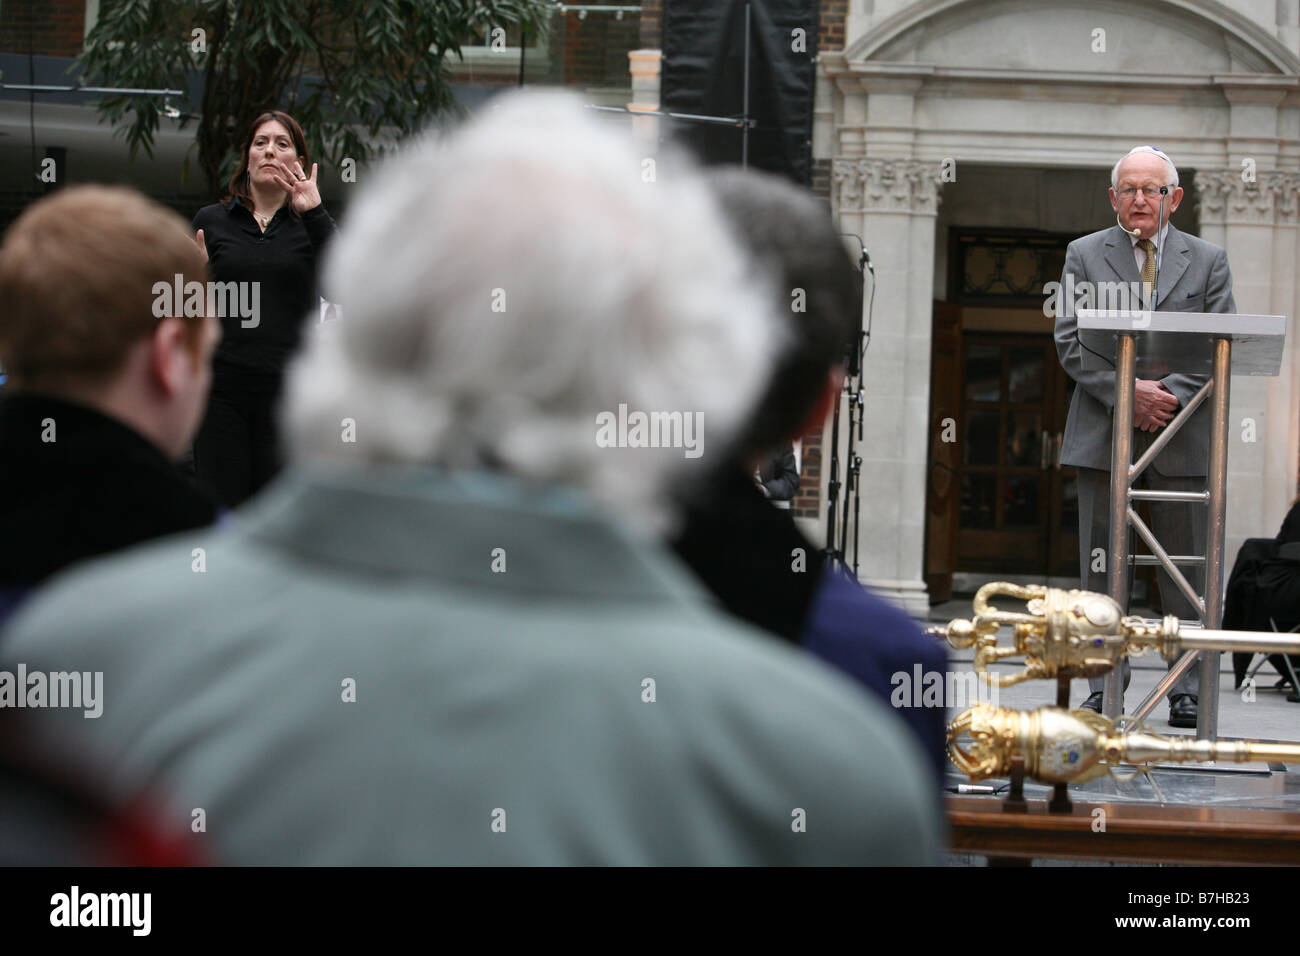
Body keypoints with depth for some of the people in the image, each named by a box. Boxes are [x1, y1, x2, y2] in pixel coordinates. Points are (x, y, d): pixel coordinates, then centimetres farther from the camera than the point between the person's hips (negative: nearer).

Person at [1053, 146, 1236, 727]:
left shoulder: (1208, 261, 10)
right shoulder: (1084, 255, 9)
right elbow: (1071, 342, 1)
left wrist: (1170, 395, -13)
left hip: (1183, 434, 0)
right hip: (1104, 433, 0)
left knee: (1187, 566, 0)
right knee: (1102, 567, 1)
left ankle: (1187, 692, 5)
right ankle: (1104, 688, 6)